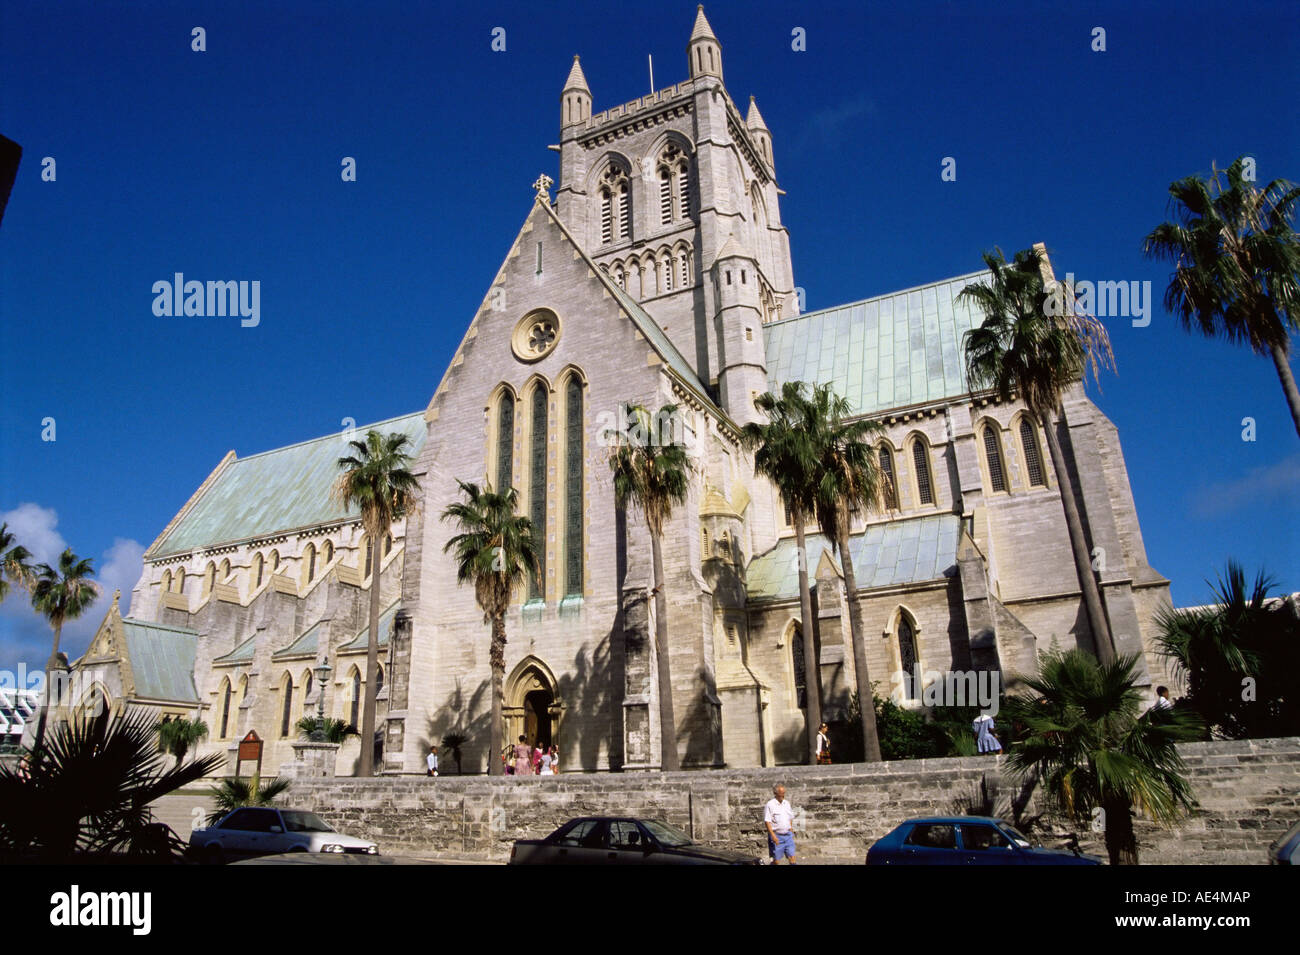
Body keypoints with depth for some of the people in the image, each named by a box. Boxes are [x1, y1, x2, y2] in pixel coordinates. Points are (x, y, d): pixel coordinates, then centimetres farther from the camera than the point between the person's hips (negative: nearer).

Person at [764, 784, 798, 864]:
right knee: (776, 860, 1)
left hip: (788, 835, 5)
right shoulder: (770, 805, -12)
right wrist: (773, 835, -22)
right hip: (777, 836, -5)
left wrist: (791, 830, 16)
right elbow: (767, 821, -16)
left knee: (792, 856, 0)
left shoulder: (787, 803, 8)